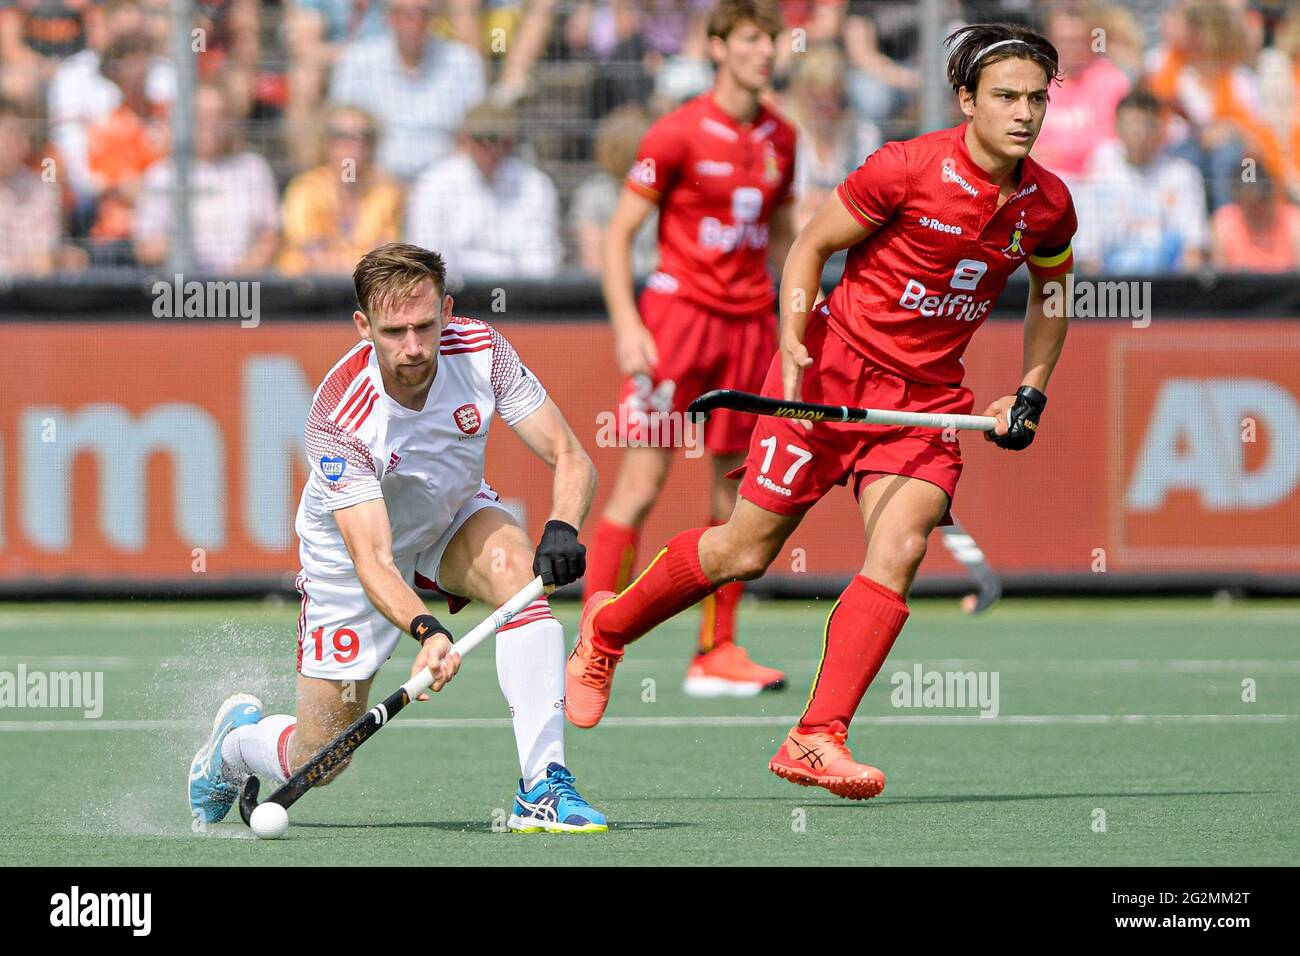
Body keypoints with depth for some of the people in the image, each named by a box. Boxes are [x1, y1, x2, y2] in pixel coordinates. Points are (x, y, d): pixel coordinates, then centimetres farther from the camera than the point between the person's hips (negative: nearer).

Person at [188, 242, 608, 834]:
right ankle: (236, 741, 37)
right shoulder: (337, 416, -36)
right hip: (348, 553, -3)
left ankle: (543, 788, -33)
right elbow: (372, 560, -41)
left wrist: (561, 530, -44)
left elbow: (571, 459, -23)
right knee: (316, 765, -2)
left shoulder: (481, 351, -26)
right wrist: (426, 630, -60)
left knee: (516, 567, -34)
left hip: (454, 518, 3)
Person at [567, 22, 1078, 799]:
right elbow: (811, 247, -6)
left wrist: (1032, 392, 9)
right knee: (746, 552, 1)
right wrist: (793, 348, -18)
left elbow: (1051, 293, 19)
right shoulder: (907, 168, -16)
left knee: (899, 551, -20)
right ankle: (606, 629, 28)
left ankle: (817, 740, -18)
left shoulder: (1048, 205, -1)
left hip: (929, 397, 3)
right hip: (838, 365, -3)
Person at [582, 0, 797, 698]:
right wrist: (625, 324, -14)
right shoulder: (678, 134, -7)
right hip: (679, 309, -5)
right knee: (641, 481, -10)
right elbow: (618, 233, -4)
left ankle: (716, 653, 9)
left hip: (750, 323, 5)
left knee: (738, 489, 4)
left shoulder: (779, 138, 10)